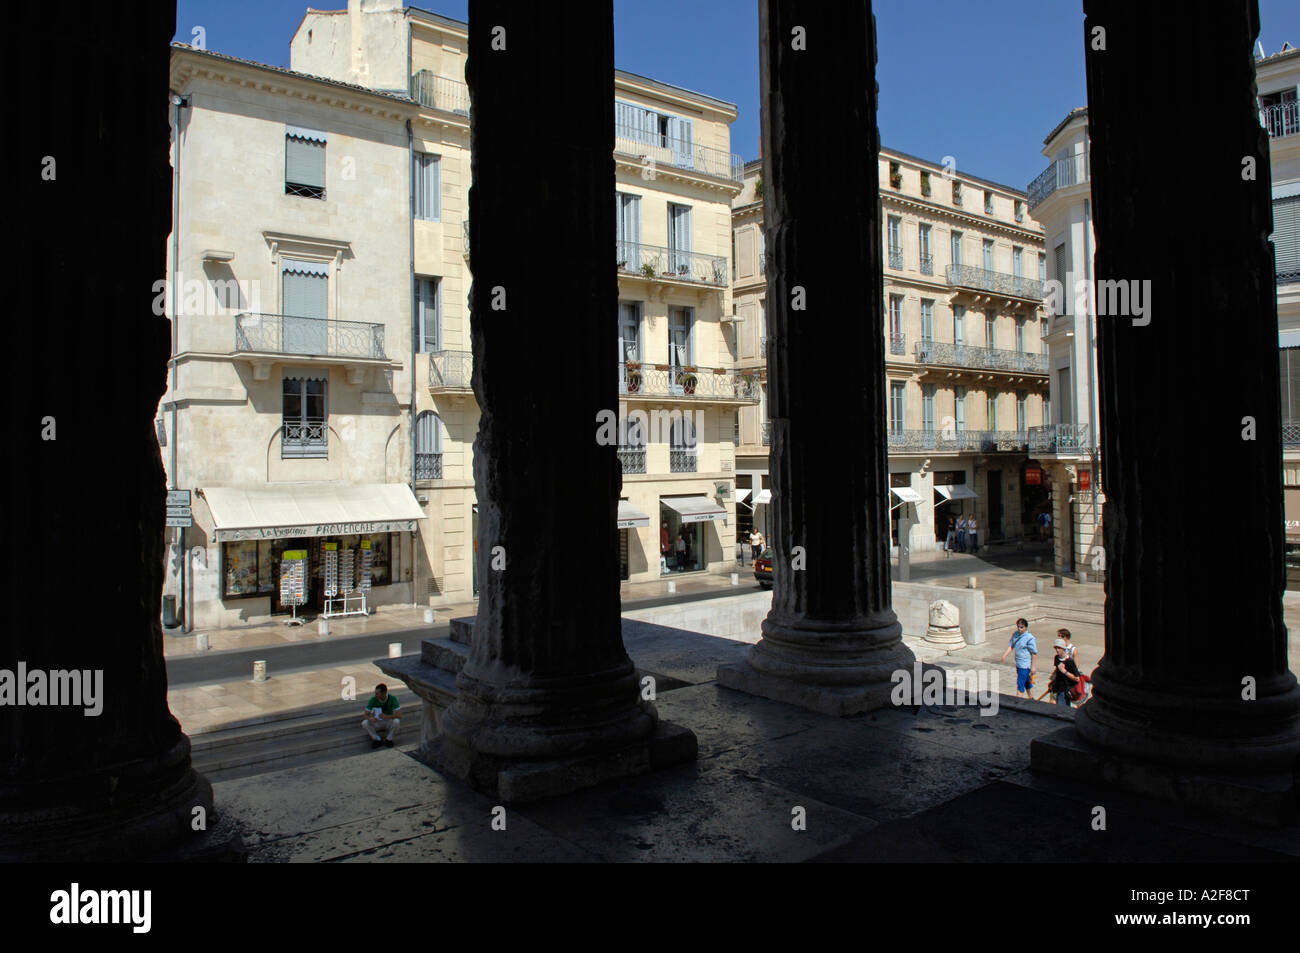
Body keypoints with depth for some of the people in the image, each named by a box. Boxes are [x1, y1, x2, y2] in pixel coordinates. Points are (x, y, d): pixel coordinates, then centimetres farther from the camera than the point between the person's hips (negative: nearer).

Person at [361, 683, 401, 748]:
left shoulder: (392, 699, -22)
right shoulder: (373, 699, -18)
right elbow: (366, 715, -13)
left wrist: (386, 716, -42)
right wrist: (370, 719, -37)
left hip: (389, 721, -2)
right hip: (377, 721, 2)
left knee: (396, 721, -34)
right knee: (364, 723, -25)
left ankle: (388, 739, -7)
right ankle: (376, 740, -4)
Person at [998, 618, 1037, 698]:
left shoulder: (1029, 638, -17)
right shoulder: (1015, 634, 4)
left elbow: (1034, 653, -15)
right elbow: (1011, 646, 8)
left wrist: (1033, 667, -14)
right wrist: (1004, 656, -6)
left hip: (1025, 664, -7)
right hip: (1018, 664, 7)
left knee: (1020, 684, -8)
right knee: (1026, 683, 22)